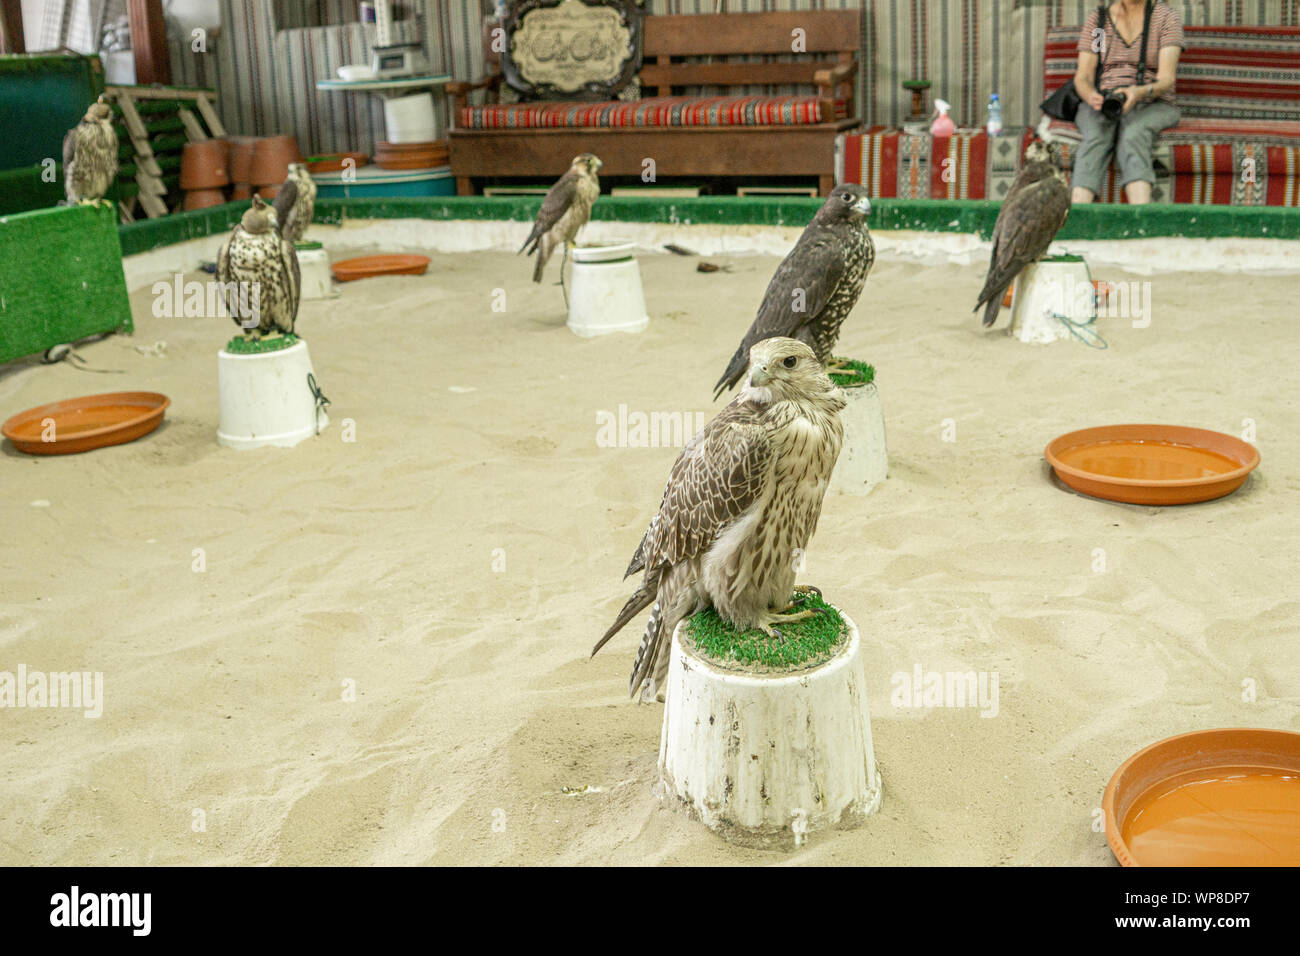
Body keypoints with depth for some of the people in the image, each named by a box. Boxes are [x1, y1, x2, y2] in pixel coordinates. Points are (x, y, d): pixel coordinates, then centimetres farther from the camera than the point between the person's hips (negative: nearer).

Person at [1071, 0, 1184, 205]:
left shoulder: (1167, 17, 3)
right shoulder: (1096, 19, 10)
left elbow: (1166, 80, -9)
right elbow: (1082, 78, 2)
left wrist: (1139, 93, -33)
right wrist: (1092, 96, -23)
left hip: (1152, 104, -1)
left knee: (1133, 135, -37)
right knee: (1096, 137, -34)